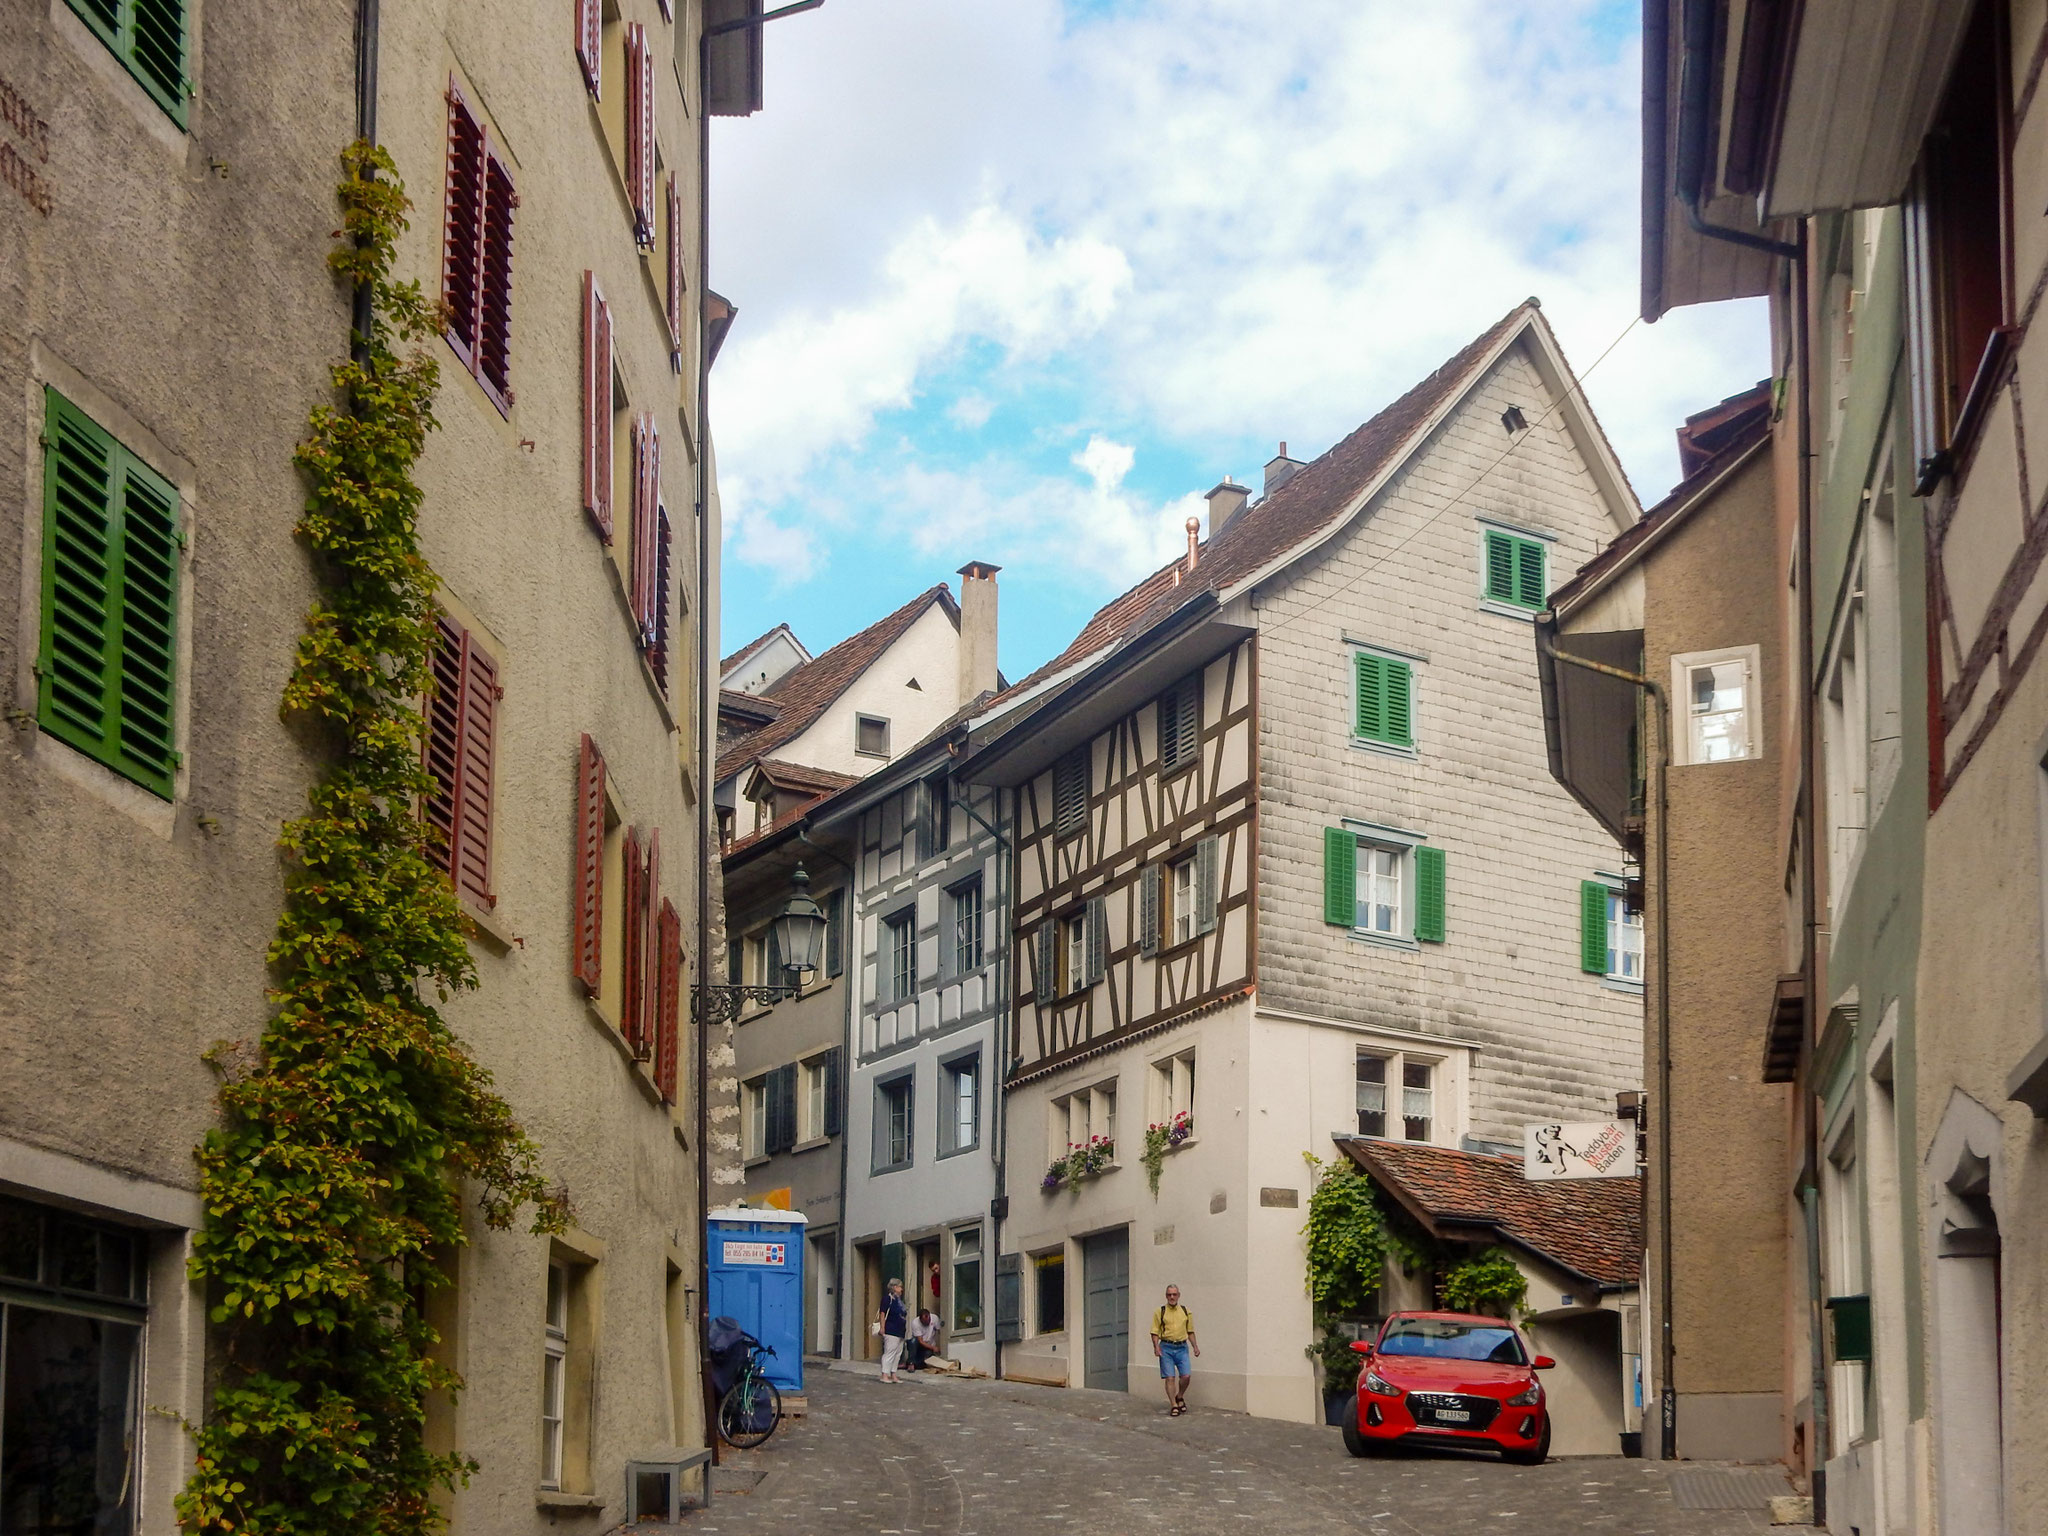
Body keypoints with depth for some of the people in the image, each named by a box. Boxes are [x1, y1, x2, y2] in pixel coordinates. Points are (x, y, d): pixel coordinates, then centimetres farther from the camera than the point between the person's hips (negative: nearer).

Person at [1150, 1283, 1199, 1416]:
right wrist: (1156, 1346, -12)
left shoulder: (1186, 1312, 10)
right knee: (1169, 1377, -5)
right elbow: (1155, 1332, 0)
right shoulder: (1160, 1312, 2)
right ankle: (1173, 1405, 1)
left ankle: (1179, 1397, 20)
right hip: (1166, 1348, -2)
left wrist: (1195, 1346, 7)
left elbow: (1190, 1331, 16)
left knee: (1186, 1375, -6)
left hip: (1182, 1347, 2)